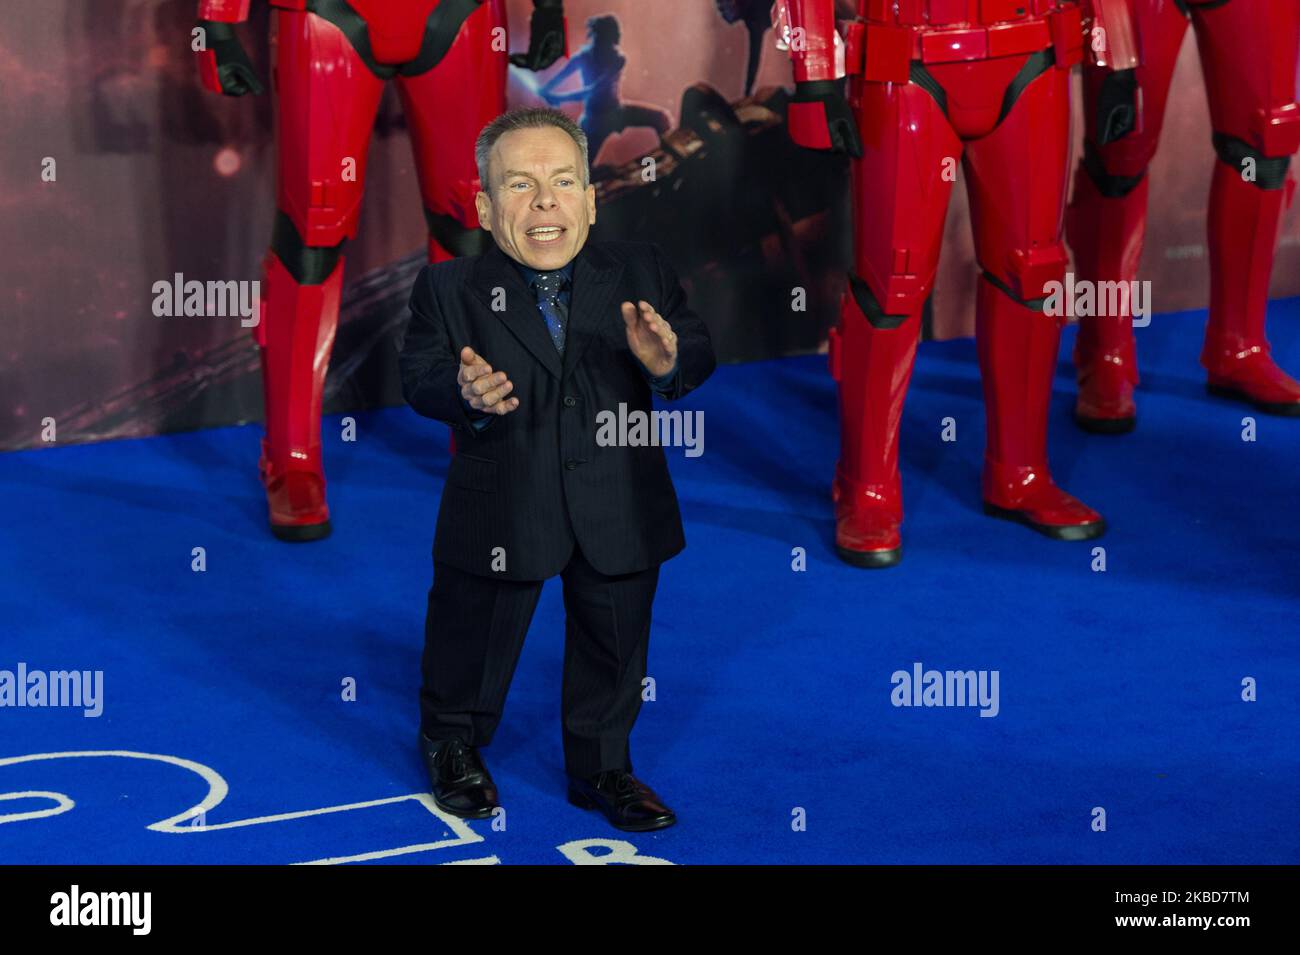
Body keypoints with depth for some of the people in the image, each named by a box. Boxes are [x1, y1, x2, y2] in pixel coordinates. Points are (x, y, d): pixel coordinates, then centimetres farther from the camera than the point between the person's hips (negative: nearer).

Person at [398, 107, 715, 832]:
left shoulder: (641, 271, -3)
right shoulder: (449, 288, -8)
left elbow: (700, 355, -7)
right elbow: (418, 376, -15)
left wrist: (669, 359, -30)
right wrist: (462, 393, -37)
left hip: (619, 508, 2)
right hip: (500, 513, -2)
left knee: (615, 644, 17)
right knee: (476, 638, 17)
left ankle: (602, 768, 40)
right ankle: (452, 745, 46)